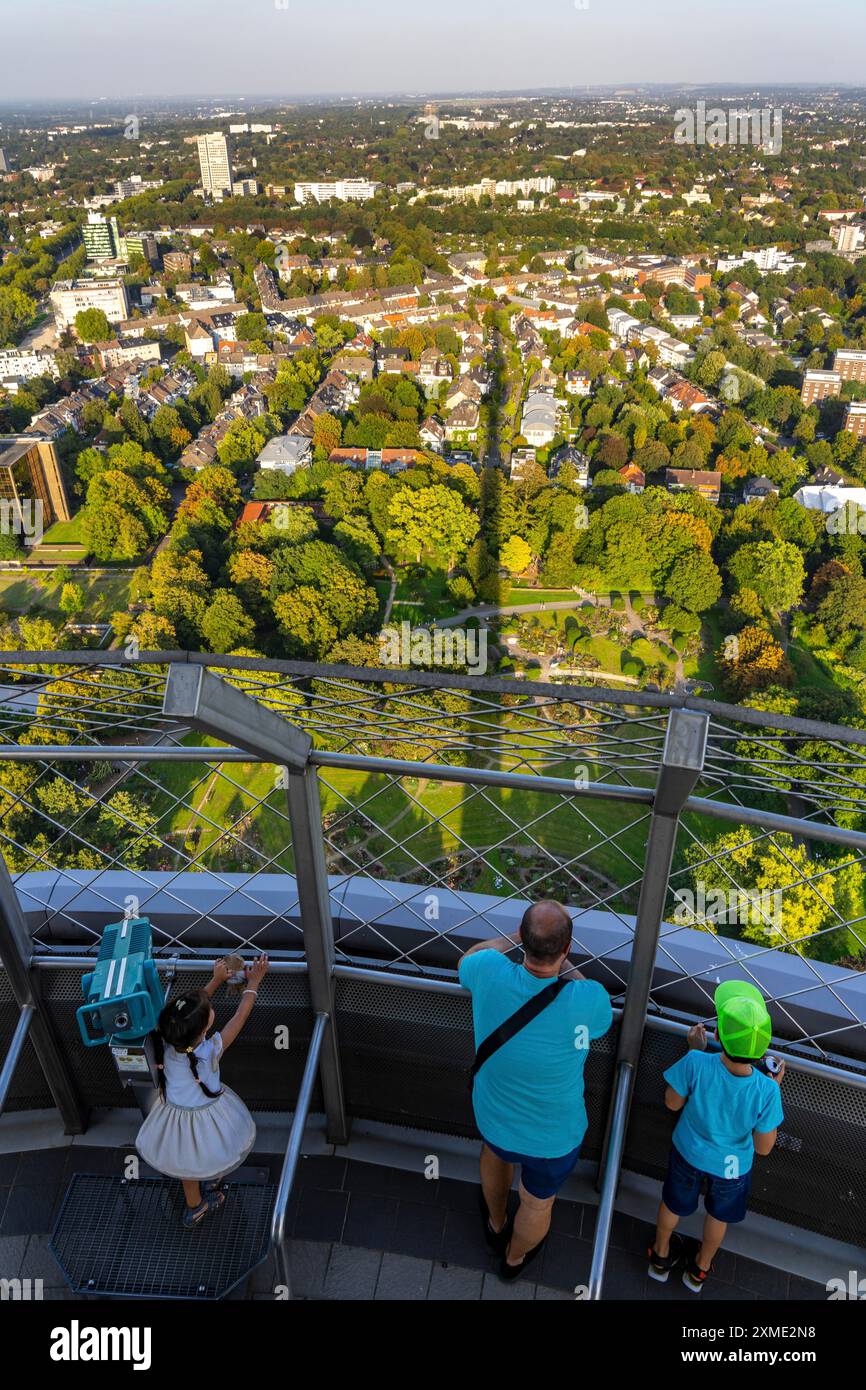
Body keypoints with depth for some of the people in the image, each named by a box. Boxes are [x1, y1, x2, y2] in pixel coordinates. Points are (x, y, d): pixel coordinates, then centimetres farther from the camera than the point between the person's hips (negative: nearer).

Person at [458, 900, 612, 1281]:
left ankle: (496, 1224, 66)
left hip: (492, 1117, 2)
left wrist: (513, 938, 8)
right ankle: (514, 1257, 61)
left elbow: (465, 962, -3)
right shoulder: (586, 1002, -37)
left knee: (496, 1152, 38)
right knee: (538, 1202, 31)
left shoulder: (490, 972, -31)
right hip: (554, 1136, -2)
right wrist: (565, 963, -1)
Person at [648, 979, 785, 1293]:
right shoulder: (767, 1091, -37)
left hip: (689, 1153, 0)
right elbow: (763, 1147, -19)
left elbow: (673, 1103, -18)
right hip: (732, 1166, 0)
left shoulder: (696, 1064, -39)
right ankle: (700, 1269, 59)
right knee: (718, 1217, 33)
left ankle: (660, 1257, 59)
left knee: (672, 1204, 31)